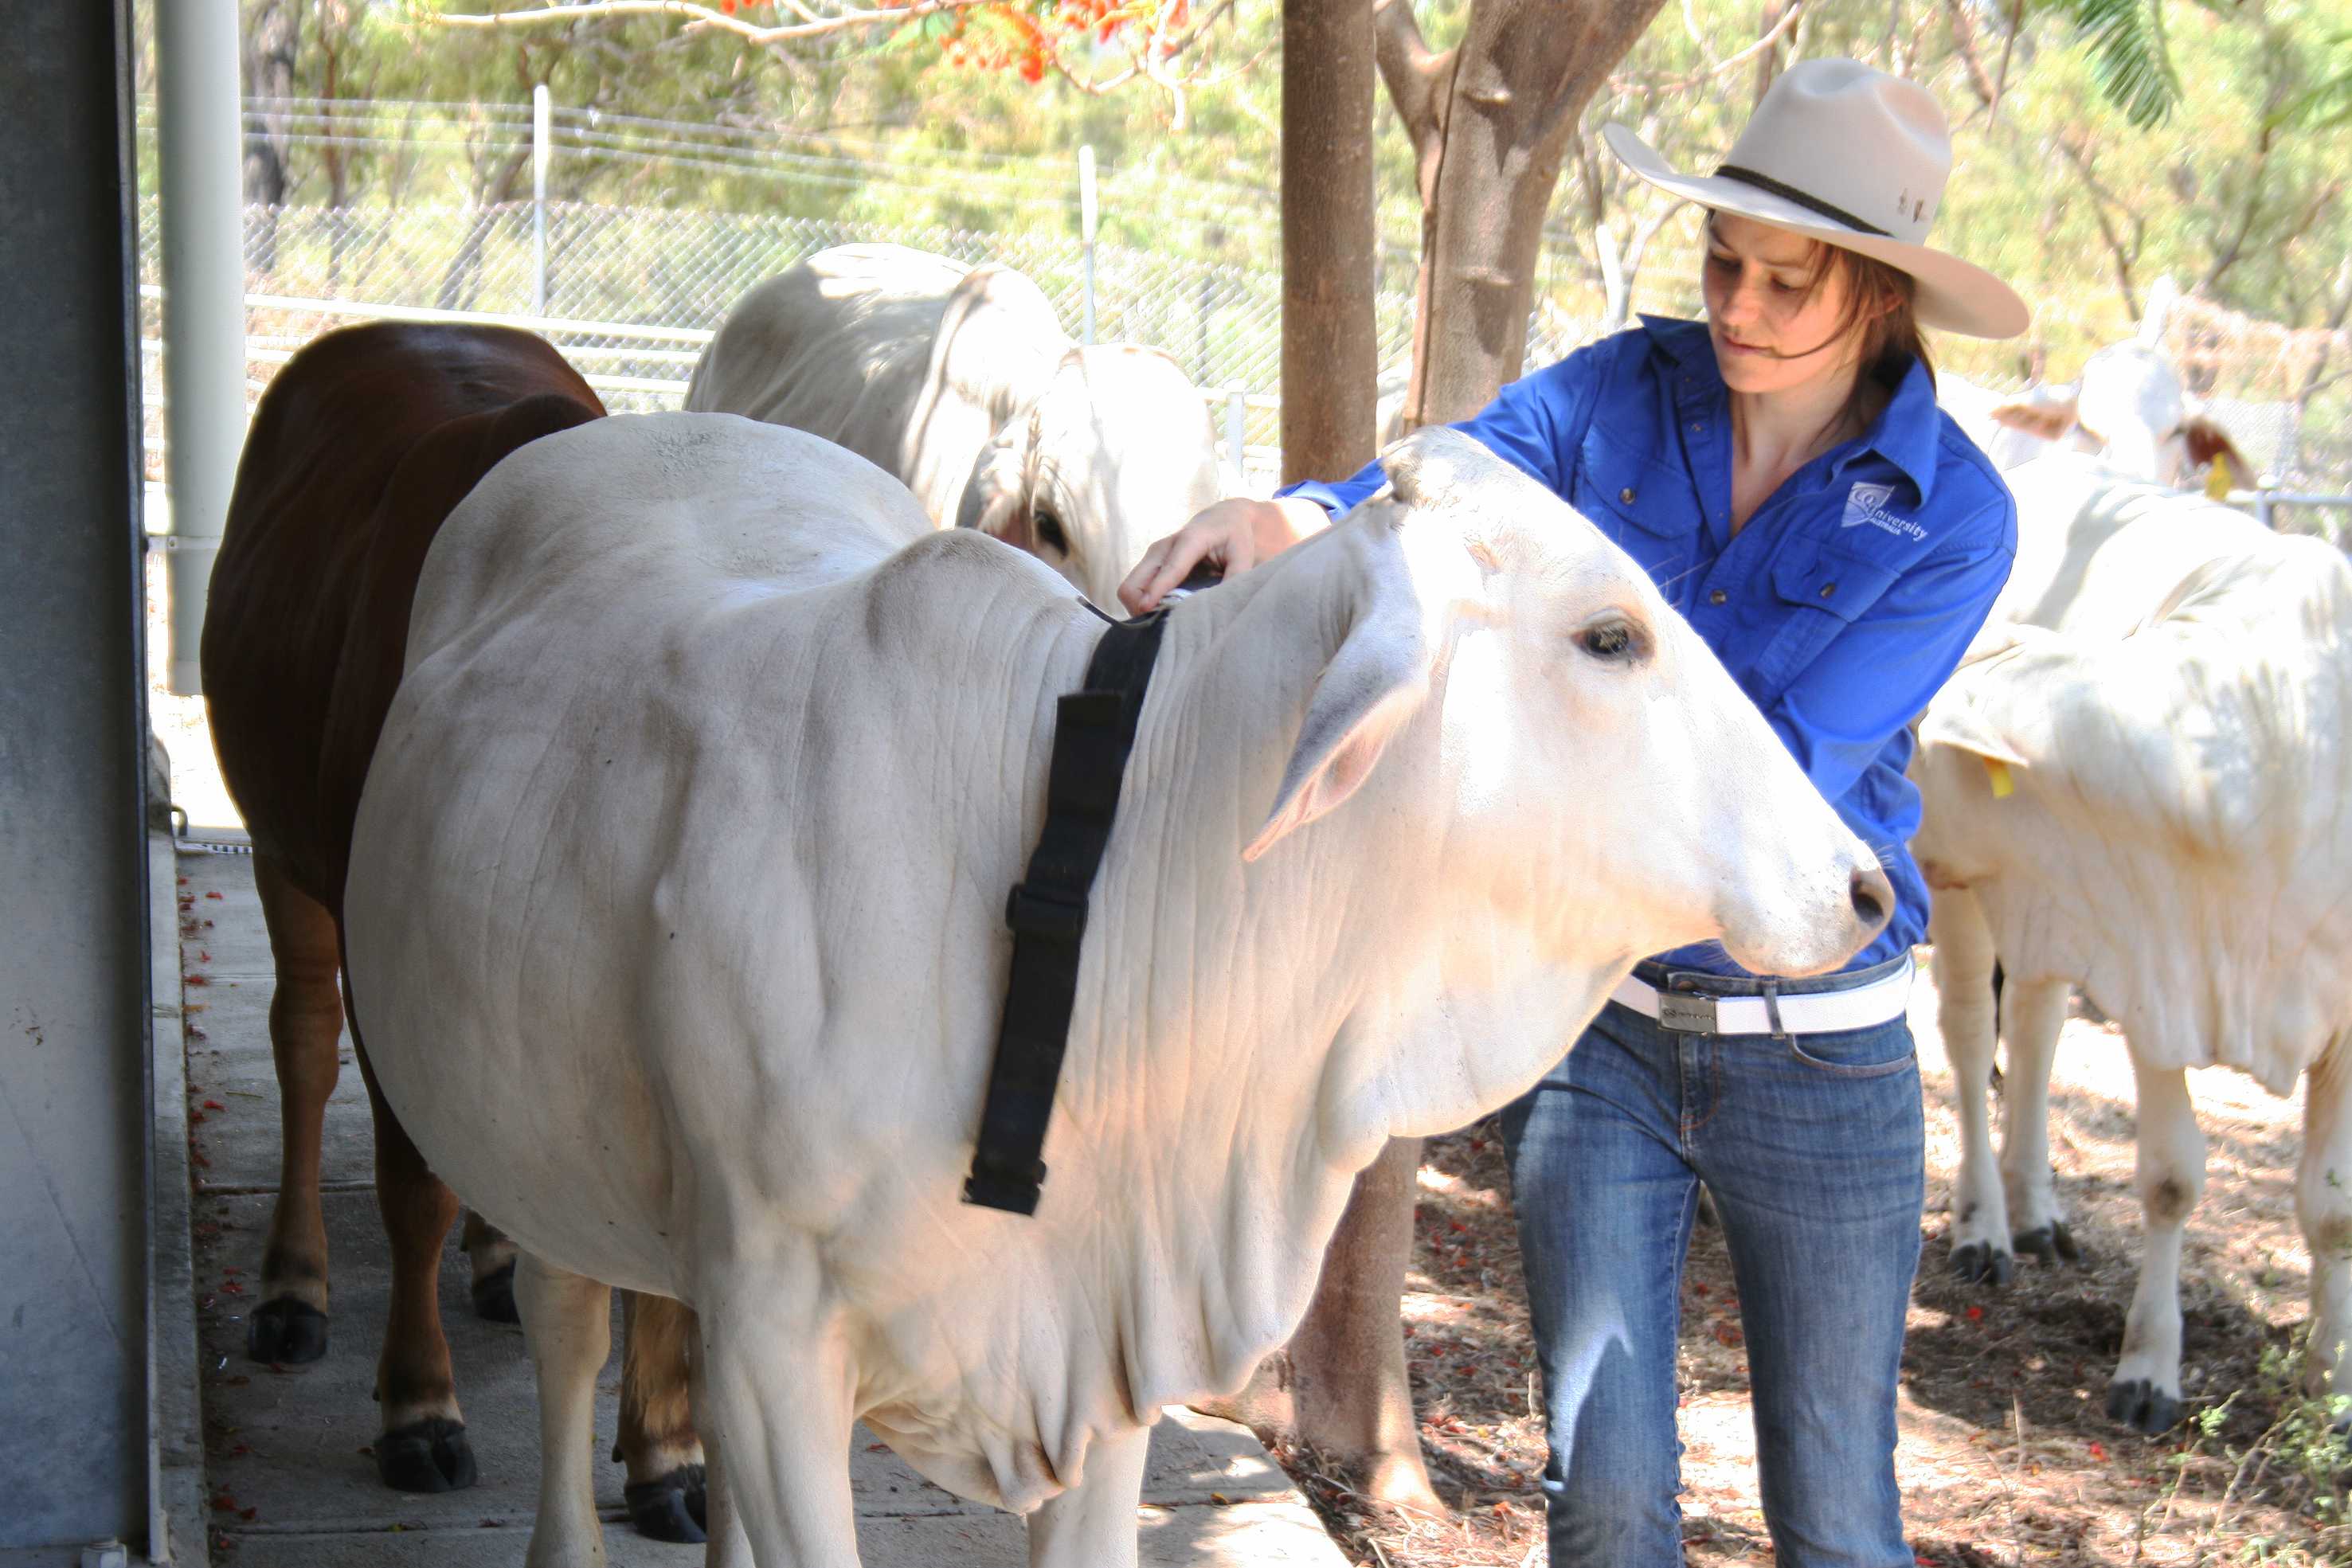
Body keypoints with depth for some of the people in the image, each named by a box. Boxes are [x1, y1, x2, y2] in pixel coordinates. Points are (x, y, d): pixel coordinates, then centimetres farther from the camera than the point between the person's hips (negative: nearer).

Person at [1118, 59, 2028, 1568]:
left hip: (1820, 1055, -2)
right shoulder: (1620, 396, -3)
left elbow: (1780, 772, -21)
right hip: (1595, 1016, 2)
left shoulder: (1955, 516, -12)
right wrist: (1282, 521, -35)